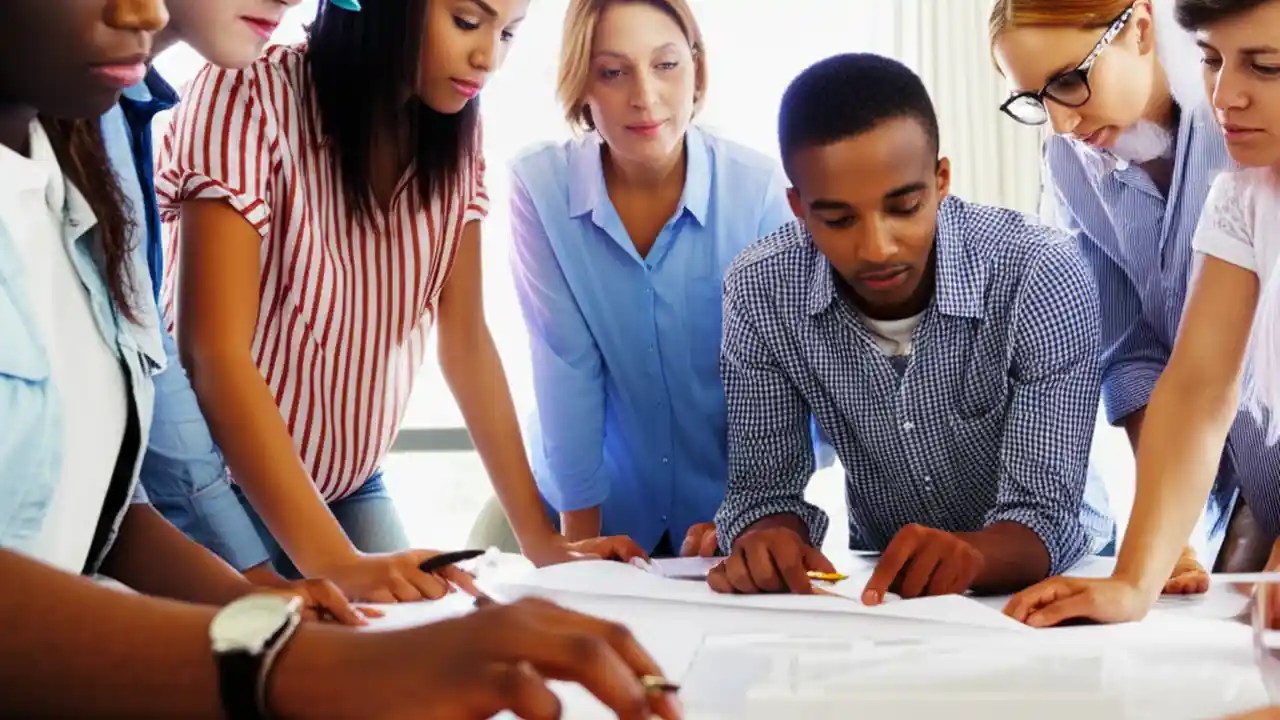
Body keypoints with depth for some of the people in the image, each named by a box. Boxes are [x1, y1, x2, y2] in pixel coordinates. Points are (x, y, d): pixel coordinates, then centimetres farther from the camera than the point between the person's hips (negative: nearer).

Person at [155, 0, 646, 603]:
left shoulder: (455, 130, -5)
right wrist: (334, 563, -36)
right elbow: (213, 351, -28)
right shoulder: (251, 95, -23)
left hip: (353, 488, 5)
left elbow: (466, 339, 0)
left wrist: (539, 536, -6)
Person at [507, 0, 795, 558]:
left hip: (726, 499, 0)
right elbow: (567, 366, -13)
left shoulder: (758, 188, -13)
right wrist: (580, 531, -11)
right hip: (600, 501, 0)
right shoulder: (540, 186, -13)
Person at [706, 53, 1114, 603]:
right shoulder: (760, 293, -16)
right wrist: (769, 539, -33)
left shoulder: (1042, 278, -24)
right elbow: (764, 485, -10)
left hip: (1043, 578, -2)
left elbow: (1046, 517, -24)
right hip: (883, 577, 2)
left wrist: (972, 554, -46)